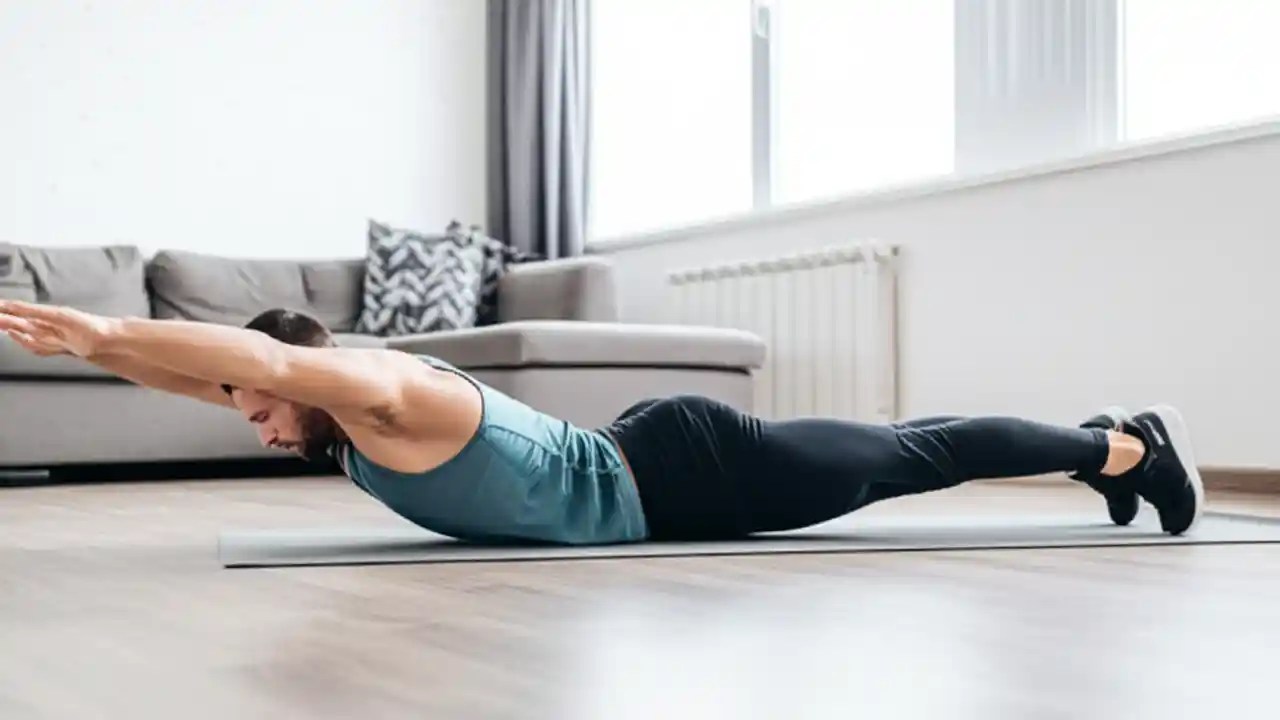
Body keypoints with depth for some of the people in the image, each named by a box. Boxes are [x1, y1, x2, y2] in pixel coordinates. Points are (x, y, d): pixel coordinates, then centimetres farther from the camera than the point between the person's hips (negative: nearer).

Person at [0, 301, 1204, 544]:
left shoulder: (385, 397, -25)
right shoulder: (342, 412, 1)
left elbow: (261, 348, -43)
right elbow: (213, 373, 10)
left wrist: (104, 329, -39)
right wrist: (98, 345, 1)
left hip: (691, 471, -8)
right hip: (651, 473, 8)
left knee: (911, 458, 4)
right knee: (897, 455, 18)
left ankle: (1129, 445, 20)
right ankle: (1103, 442, 34)